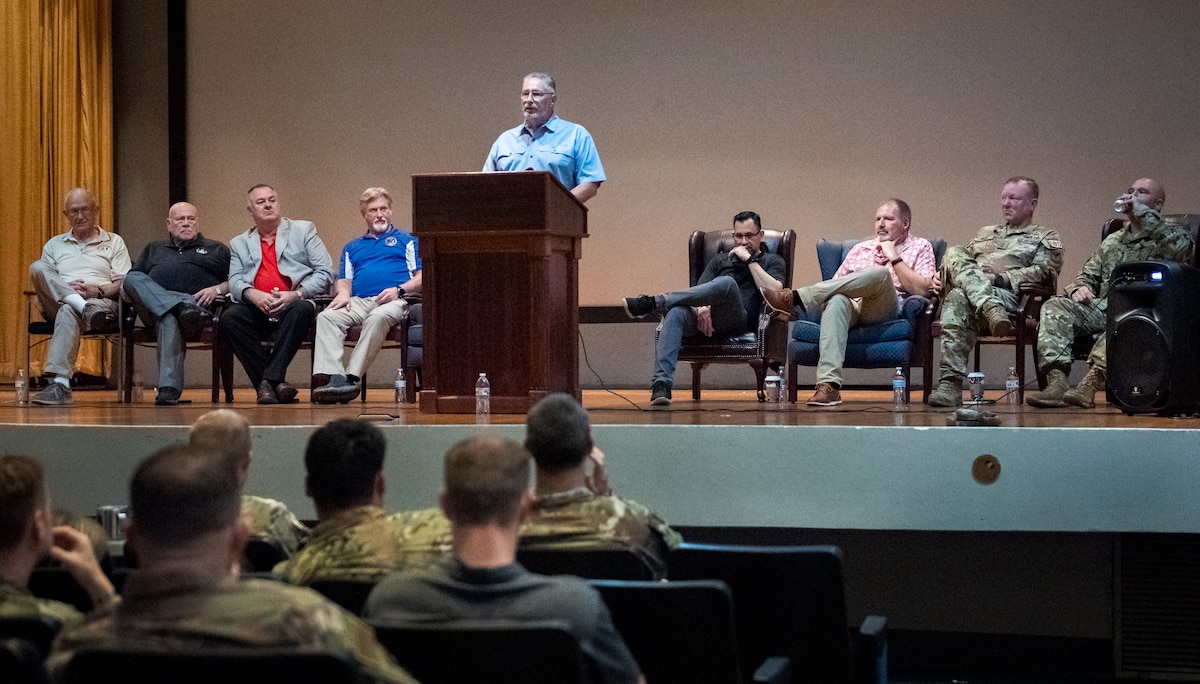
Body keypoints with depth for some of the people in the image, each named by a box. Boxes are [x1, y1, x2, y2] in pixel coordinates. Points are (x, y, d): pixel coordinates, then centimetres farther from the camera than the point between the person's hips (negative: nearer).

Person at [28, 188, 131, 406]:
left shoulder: (114, 242, 20)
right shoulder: (54, 245, 27)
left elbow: (124, 283, 8)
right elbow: (42, 280, 15)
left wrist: (98, 290, -13)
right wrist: (70, 290, -7)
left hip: (103, 303, -3)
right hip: (57, 304, 3)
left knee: (68, 312, -39)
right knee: (37, 267, -25)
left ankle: (60, 383, -52)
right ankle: (86, 308, -45)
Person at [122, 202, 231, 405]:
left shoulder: (217, 250, 27)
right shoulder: (153, 249, 36)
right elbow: (130, 279, 25)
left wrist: (217, 289, -7)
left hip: (197, 304, -3)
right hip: (153, 304, 3)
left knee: (169, 320, -39)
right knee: (132, 277, -27)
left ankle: (169, 389, -55)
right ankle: (183, 307, -45)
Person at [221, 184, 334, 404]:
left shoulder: (304, 231, 16)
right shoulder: (240, 243, 23)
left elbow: (325, 272, 5)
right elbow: (234, 281, 10)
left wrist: (296, 295, -11)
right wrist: (252, 294, -14)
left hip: (293, 305, -2)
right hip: (257, 308, 2)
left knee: (302, 310, -37)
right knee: (229, 318, -30)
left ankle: (270, 380, -37)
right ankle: (276, 384, -31)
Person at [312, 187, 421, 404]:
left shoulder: (407, 240, 20)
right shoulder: (352, 247, 31)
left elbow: (421, 276, 8)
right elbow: (344, 279, 23)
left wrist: (399, 290, -10)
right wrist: (343, 292, -2)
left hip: (394, 301, -4)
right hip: (358, 301, 4)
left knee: (377, 318, -39)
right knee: (326, 317, -28)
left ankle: (351, 377, -42)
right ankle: (335, 377, -42)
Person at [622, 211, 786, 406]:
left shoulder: (773, 261, 21)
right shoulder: (719, 260, 30)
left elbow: (772, 292, -1)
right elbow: (700, 290, 15)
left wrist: (749, 259, 1)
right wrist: (702, 308, -8)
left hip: (738, 321, -3)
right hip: (706, 318, 3)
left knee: (727, 283, -36)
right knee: (675, 313, -34)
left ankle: (654, 302, -34)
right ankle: (661, 384, -46)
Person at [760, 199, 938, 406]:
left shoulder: (920, 247, 19)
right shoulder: (861, 248, 30)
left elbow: (923, 290, 2)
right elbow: (835, 282, 22)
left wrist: (894, 257, 2)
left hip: (886, 311, -2)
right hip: (852, 305, 2)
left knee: (880, 273, -34)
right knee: (836, 301, -36)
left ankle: (795, 298, -37)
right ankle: (829, 384, -49)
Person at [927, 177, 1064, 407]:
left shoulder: (1045, 238, 19)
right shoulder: (984, 234, 36)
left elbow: (1043, 272, 1)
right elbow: (960, 265, 29)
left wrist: (998, 278, -10)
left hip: (1011, 298, -5)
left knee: (958, 298, -35)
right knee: (954, 253, -25)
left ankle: (951, 383, -44)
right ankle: (991, 309, -46)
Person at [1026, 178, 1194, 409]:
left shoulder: (1169, 235, 12)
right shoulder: (1112, 241, 30)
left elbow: (1184, 249, -13)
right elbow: (1087, 275, 26)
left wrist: (1143, 213, -8)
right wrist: (1078, 288, -1)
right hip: (1102, 309, 5)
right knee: (1054, 306, -20)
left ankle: (1091, 382, -52)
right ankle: (1057, 383, -36)